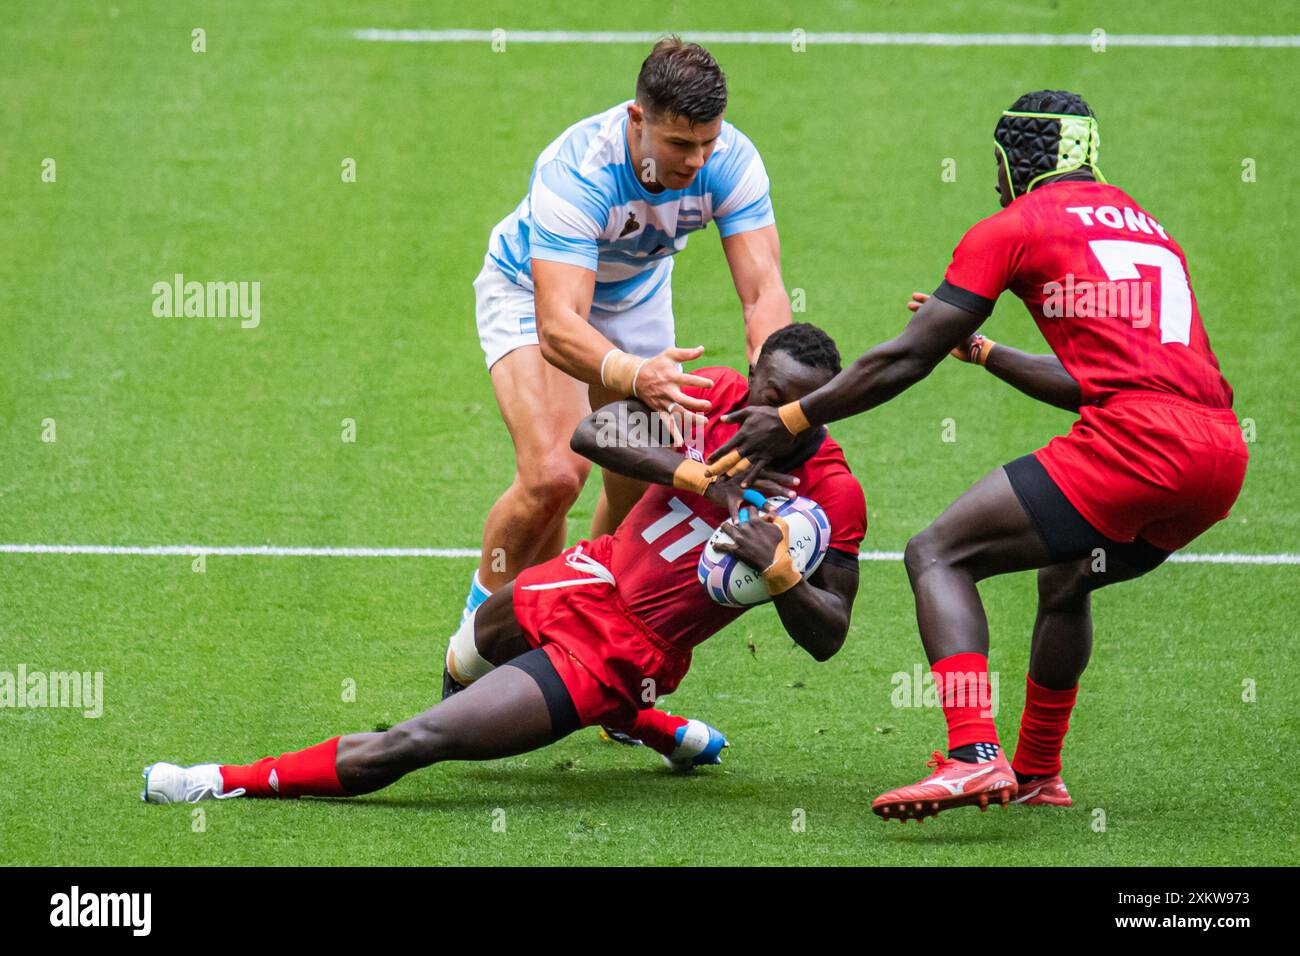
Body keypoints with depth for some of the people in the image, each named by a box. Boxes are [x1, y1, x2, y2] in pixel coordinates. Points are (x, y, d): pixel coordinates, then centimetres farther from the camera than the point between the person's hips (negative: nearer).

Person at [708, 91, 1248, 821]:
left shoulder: (1016, 227, 8)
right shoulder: (1147, 227, 28)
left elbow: (906, 361, 7)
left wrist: (790, 422, 15)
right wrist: (982, 351, 45)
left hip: (1136, 441, -8)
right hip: (1224, 453, 8)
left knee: (939, 555, -2)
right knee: (1067, 577, 32)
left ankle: (975, 756, -21)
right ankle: (1037, 774, 38)